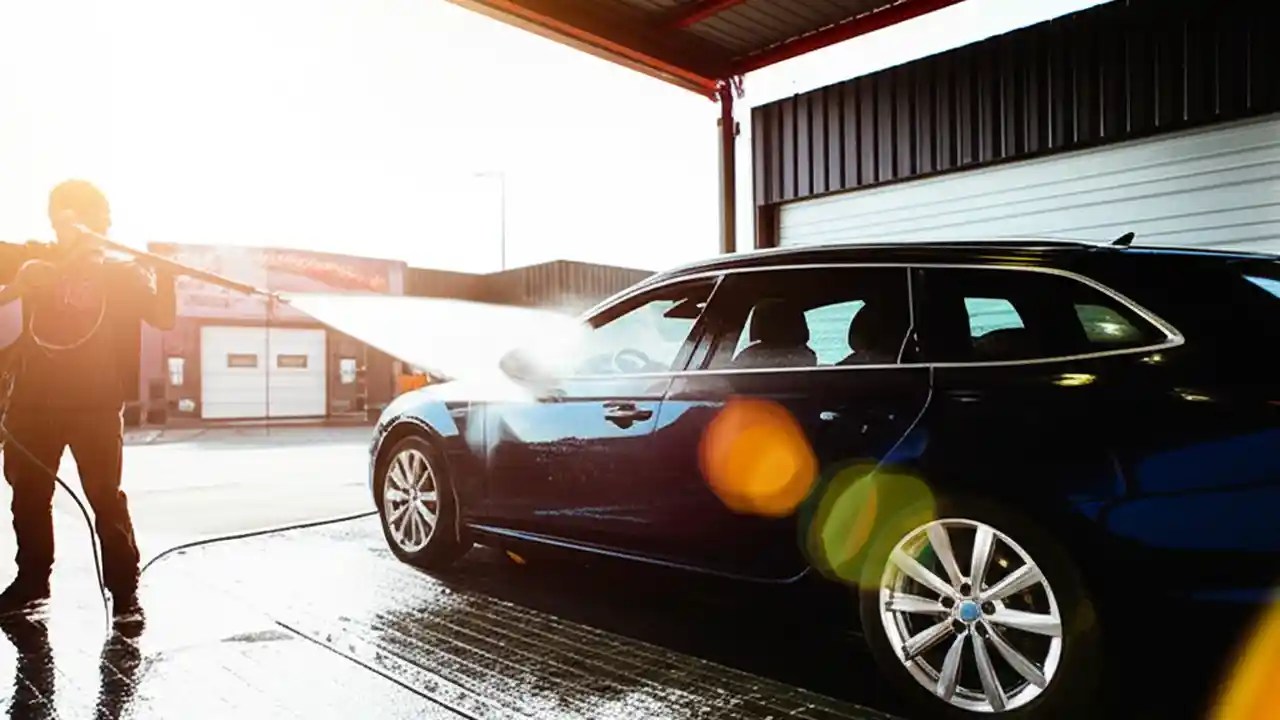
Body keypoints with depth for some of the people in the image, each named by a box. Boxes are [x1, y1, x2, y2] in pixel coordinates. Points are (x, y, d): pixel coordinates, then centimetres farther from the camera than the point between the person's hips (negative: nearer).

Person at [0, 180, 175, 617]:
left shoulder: (122, 273, 3)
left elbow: (163, 317, -8)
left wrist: (164, 271, -23)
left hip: (95, 403, -4)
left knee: (105, 497, -4)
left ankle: (124, 588, 4)